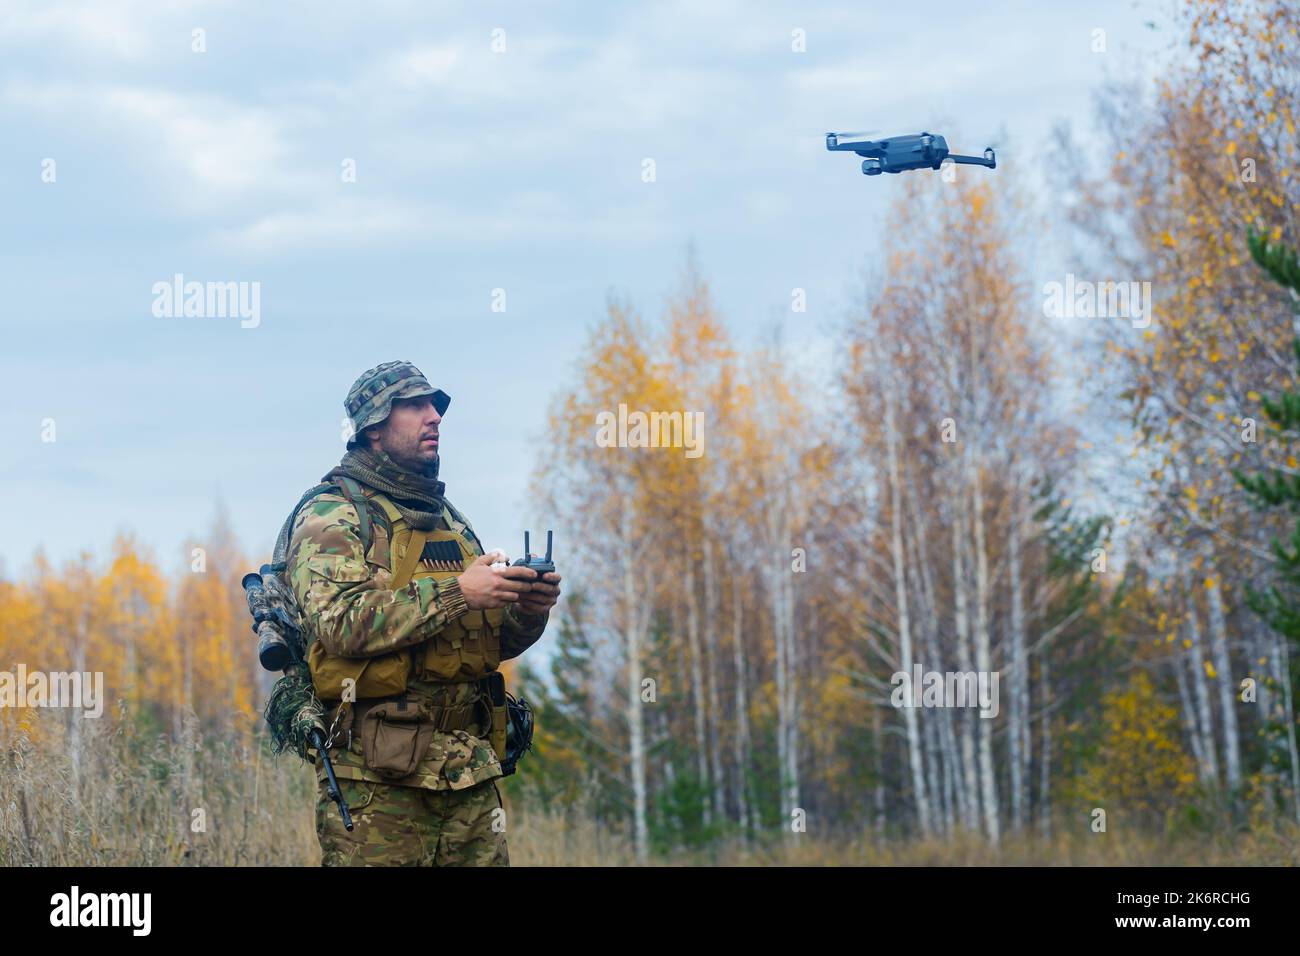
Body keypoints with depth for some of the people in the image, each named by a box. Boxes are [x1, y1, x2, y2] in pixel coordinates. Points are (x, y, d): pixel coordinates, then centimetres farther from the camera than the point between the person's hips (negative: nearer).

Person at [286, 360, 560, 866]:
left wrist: (527, 611, -1)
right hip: (377, 774, -7)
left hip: (470, 767, 7)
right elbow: (341, 622, -19)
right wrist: (456, 591, -21)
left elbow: (494, 642, 21)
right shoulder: (332, 516, -2)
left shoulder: (449, 518, 20)